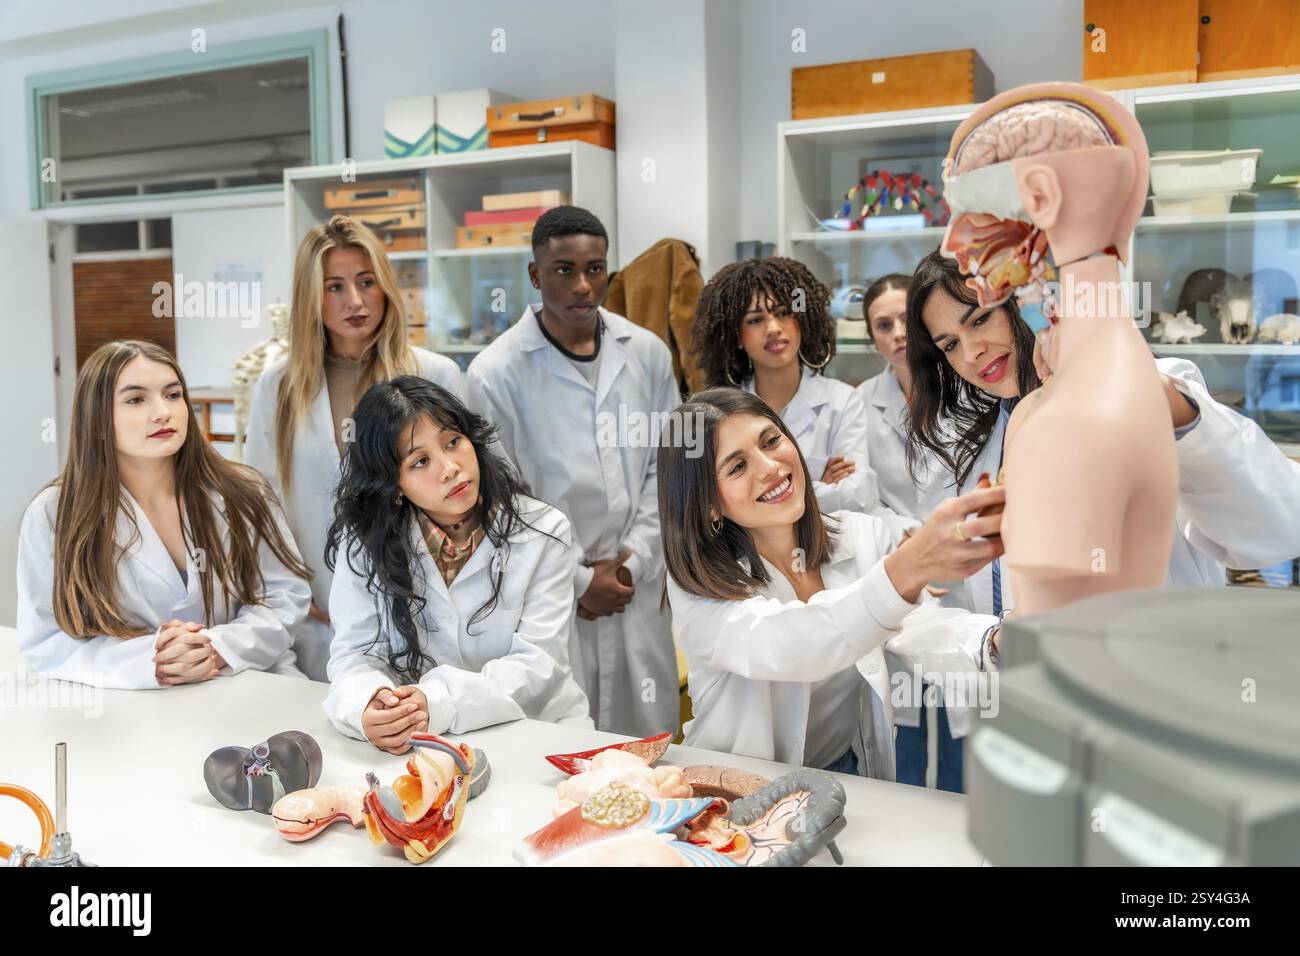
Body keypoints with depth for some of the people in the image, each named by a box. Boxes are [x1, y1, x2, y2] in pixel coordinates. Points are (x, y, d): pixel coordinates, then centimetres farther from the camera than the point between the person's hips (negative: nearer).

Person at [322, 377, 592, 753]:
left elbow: (538, 662, -11)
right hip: (416, 744, 2)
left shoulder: (544, 532, -5)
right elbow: (356, 652, -3)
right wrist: (366, 705, -27)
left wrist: (440, 703, -28)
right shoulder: (363, 542, -1)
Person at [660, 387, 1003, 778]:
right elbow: (781, 648, -34)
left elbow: (922, 628, -13)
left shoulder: (864, 537, 0)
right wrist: (907, 567, -49)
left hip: (857, 782, 6)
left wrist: (998, 638, -36)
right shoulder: (700, 584, -14)